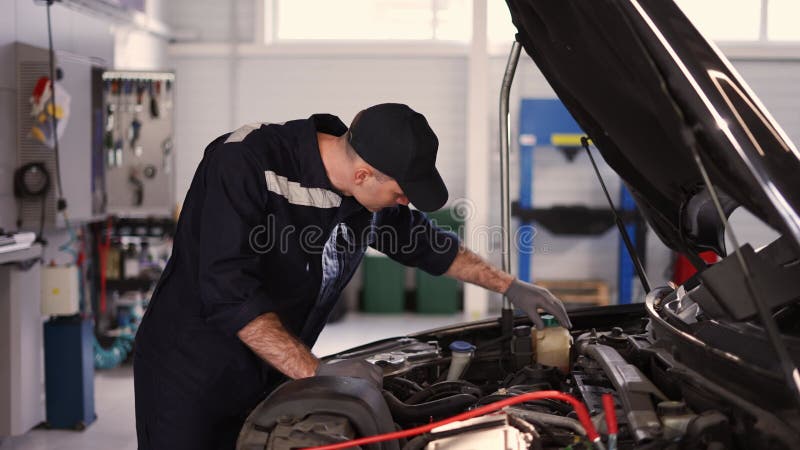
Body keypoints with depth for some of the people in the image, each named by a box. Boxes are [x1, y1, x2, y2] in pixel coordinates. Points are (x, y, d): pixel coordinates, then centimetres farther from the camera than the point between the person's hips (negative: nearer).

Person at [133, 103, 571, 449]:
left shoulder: (370, 194, -5)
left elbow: (424, 243, 14)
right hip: (190, 377, -5)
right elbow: (229, 293, -32)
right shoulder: (246, 163, -26)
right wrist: (315, 372, -35)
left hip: (272, 377, 6)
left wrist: (510, 286, 13)